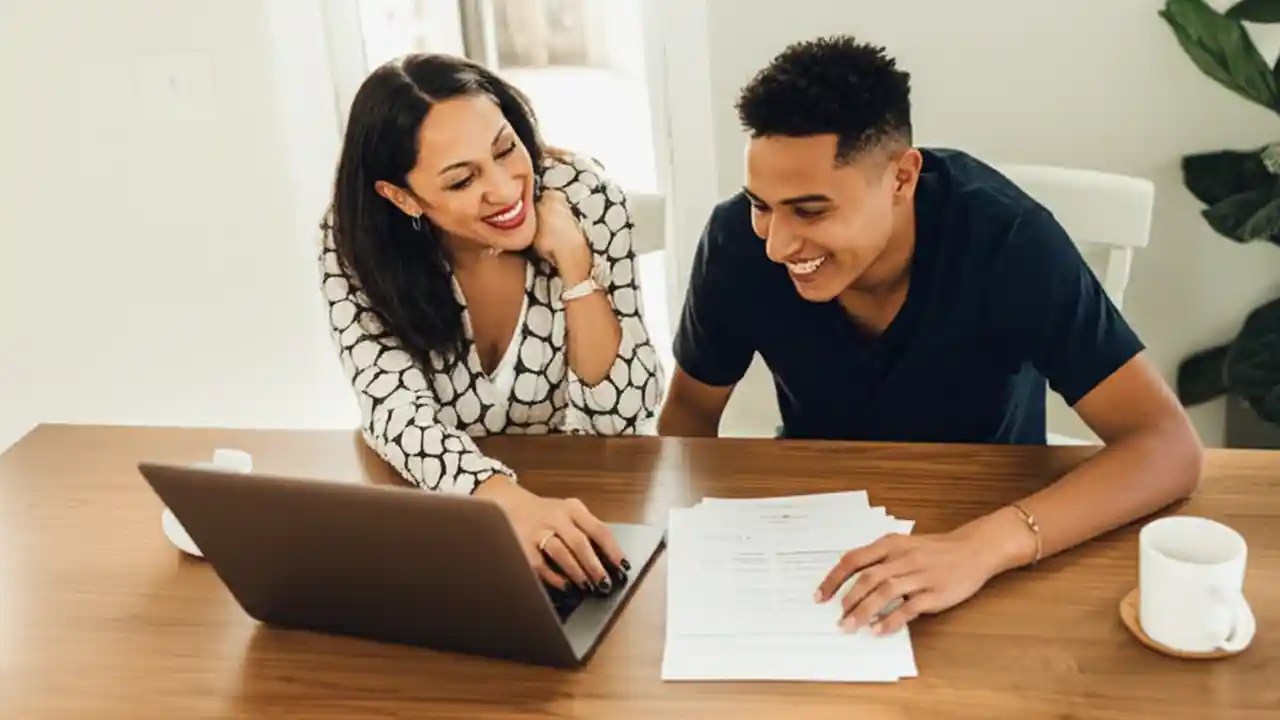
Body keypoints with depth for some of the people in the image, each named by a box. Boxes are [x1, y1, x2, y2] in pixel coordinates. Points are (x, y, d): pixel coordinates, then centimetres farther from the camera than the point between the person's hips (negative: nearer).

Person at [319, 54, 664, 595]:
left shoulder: (583, 195, -15)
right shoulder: (356, 238, -15)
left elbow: (622, 418, -14)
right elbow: (394, 407, -26)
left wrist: (574, 263, -25)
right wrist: (508, 501, -43)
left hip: (579, 497, 0)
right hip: (439, 504, 0)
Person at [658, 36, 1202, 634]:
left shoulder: (1007, 243, -28)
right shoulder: (736, 241, -20)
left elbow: (1167, 445, -31)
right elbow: (691, 409, -3)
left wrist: (981, 547, -46)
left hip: (983, 518, -1)